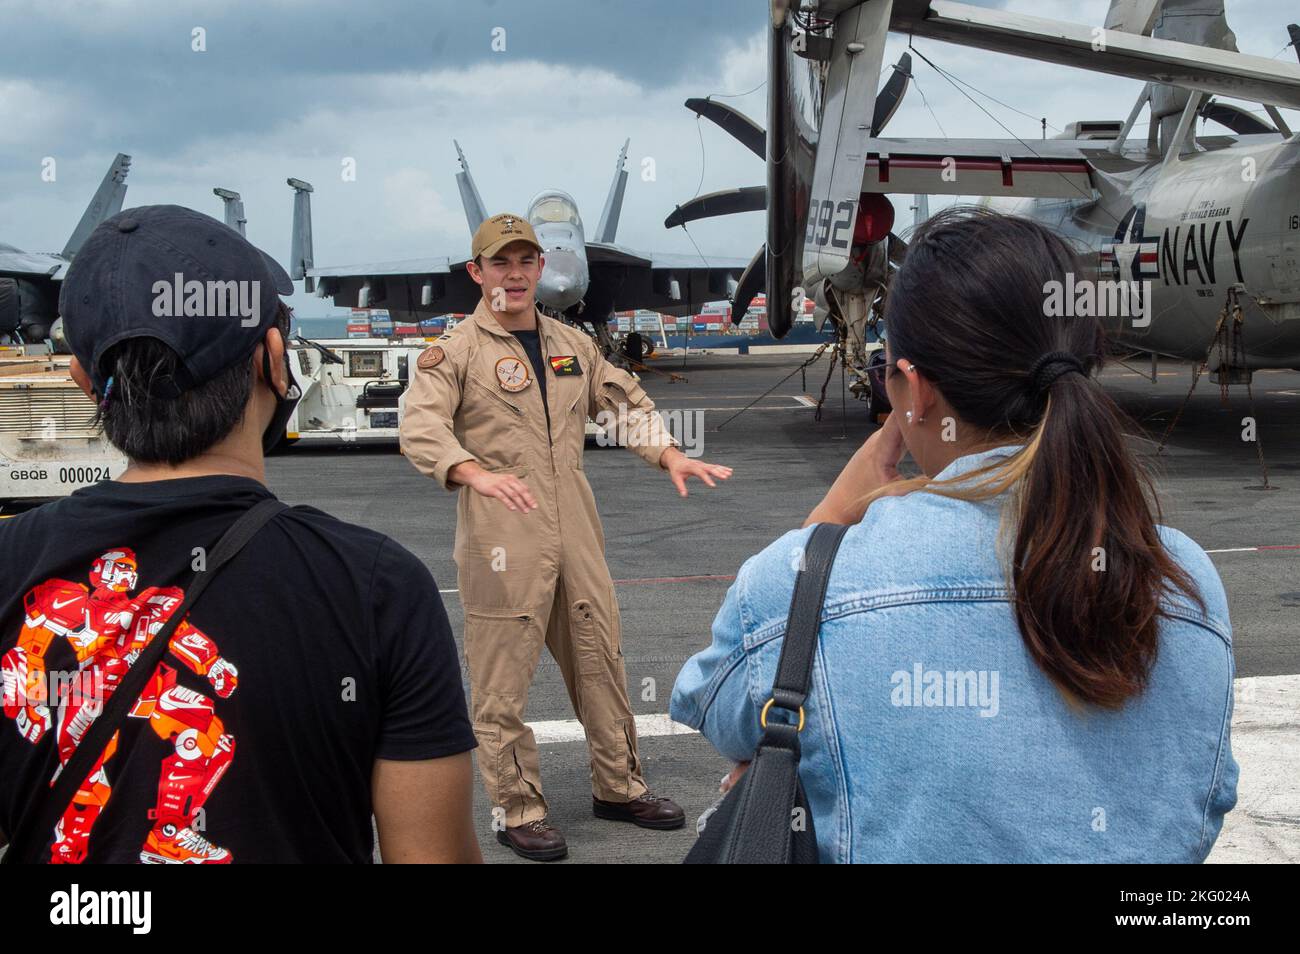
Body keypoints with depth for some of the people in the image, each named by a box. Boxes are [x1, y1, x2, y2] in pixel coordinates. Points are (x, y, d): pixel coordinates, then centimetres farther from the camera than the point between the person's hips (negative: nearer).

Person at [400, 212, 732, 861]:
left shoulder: (572, 345, 16)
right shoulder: (456, 351, -3)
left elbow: (624, 404, 22)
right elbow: (420, 428, -16)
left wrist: (669, 455, 5)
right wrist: (475, 473, -34)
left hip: (576, 531, 6)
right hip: (501, 539, -6)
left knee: (600, 658, 13)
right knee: (502, 678, -2)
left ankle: (618, 786, 28)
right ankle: (517, 810, 11)